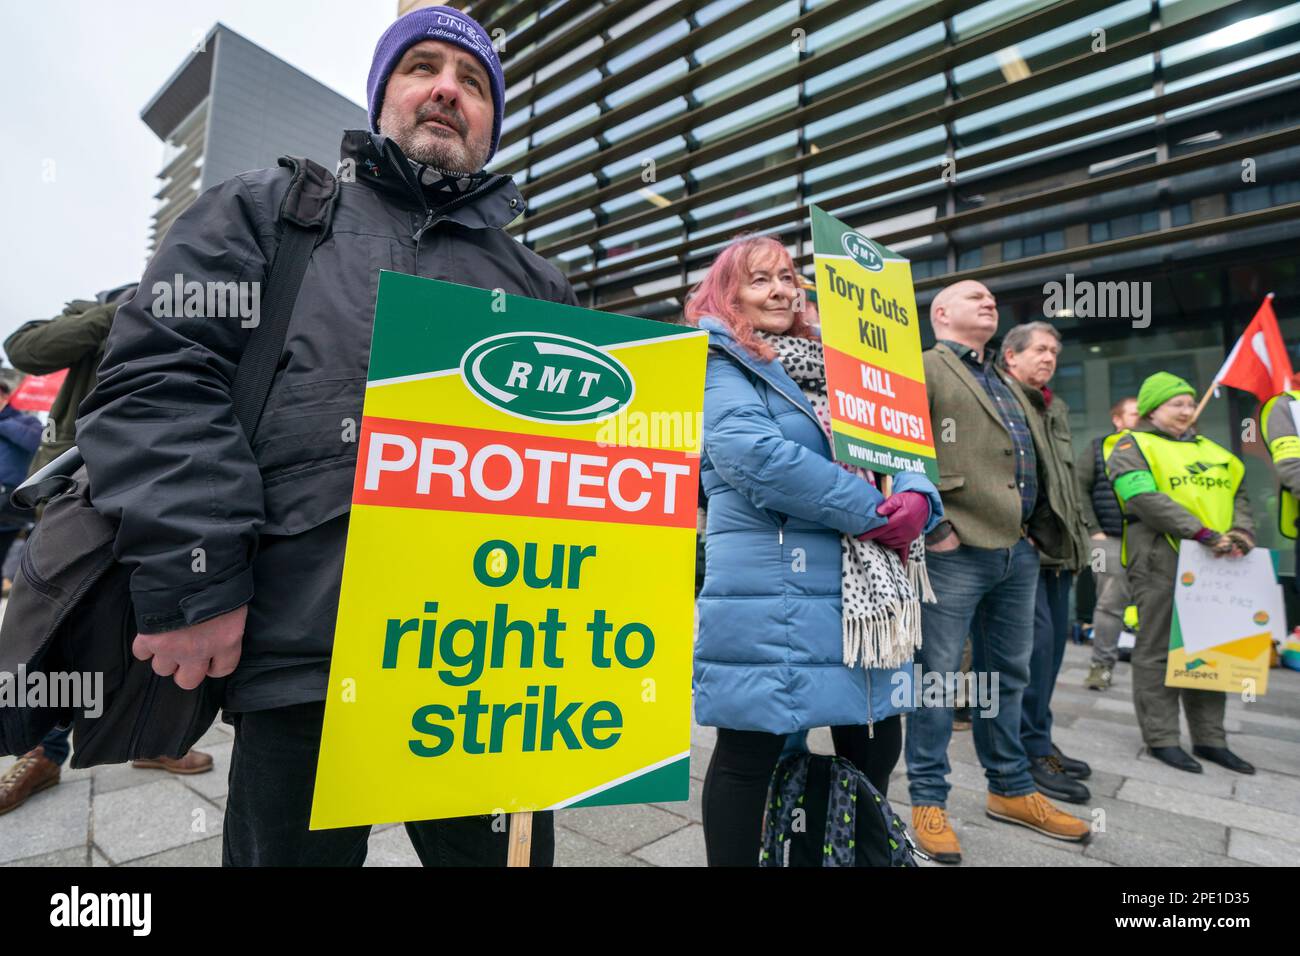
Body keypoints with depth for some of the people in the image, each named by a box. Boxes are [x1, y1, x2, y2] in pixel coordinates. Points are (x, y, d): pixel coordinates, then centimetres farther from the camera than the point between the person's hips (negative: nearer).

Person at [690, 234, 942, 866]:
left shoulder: (831, 364, 19)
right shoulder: (720, 364, -1)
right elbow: (757, 455, -18)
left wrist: (917, 499, -9)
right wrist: (875, 513, -15)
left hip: (862, 589, 7)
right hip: (770, 592, -7)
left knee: (877, 744, 15)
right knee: (751, 749, 3)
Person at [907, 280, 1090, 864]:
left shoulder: (1007, 383, 24)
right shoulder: (924, 370, -3)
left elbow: (1035, 462, 28)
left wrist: (1039, 529, 16)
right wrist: (931, 526, -19)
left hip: (1019, 551, 9)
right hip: (957, 551, -8)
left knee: (1007, 676, 17)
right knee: (938, 676, 0)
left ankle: (1012, 791, 33)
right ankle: (928, 801, 13)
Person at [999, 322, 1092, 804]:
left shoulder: (1057, 409, 23)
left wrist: (1079, 535, 21)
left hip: (1059, 548, 9)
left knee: (1054, 641, 12)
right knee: (1037, 641, -11)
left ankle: (1038, 740, 25)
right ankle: (1031, 751, 1)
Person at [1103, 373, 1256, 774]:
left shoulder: (1208, 449, 24)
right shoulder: (1131, 447, -1)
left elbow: (1238, 492, 20)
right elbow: (1145, 499, -15)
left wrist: (1242, 531, -1)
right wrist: (1204, 534, -20)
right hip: (1160, 562, -7)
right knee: (1159, 650, -1)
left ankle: (1210, 738, 22)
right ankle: (1161, 737, 8)